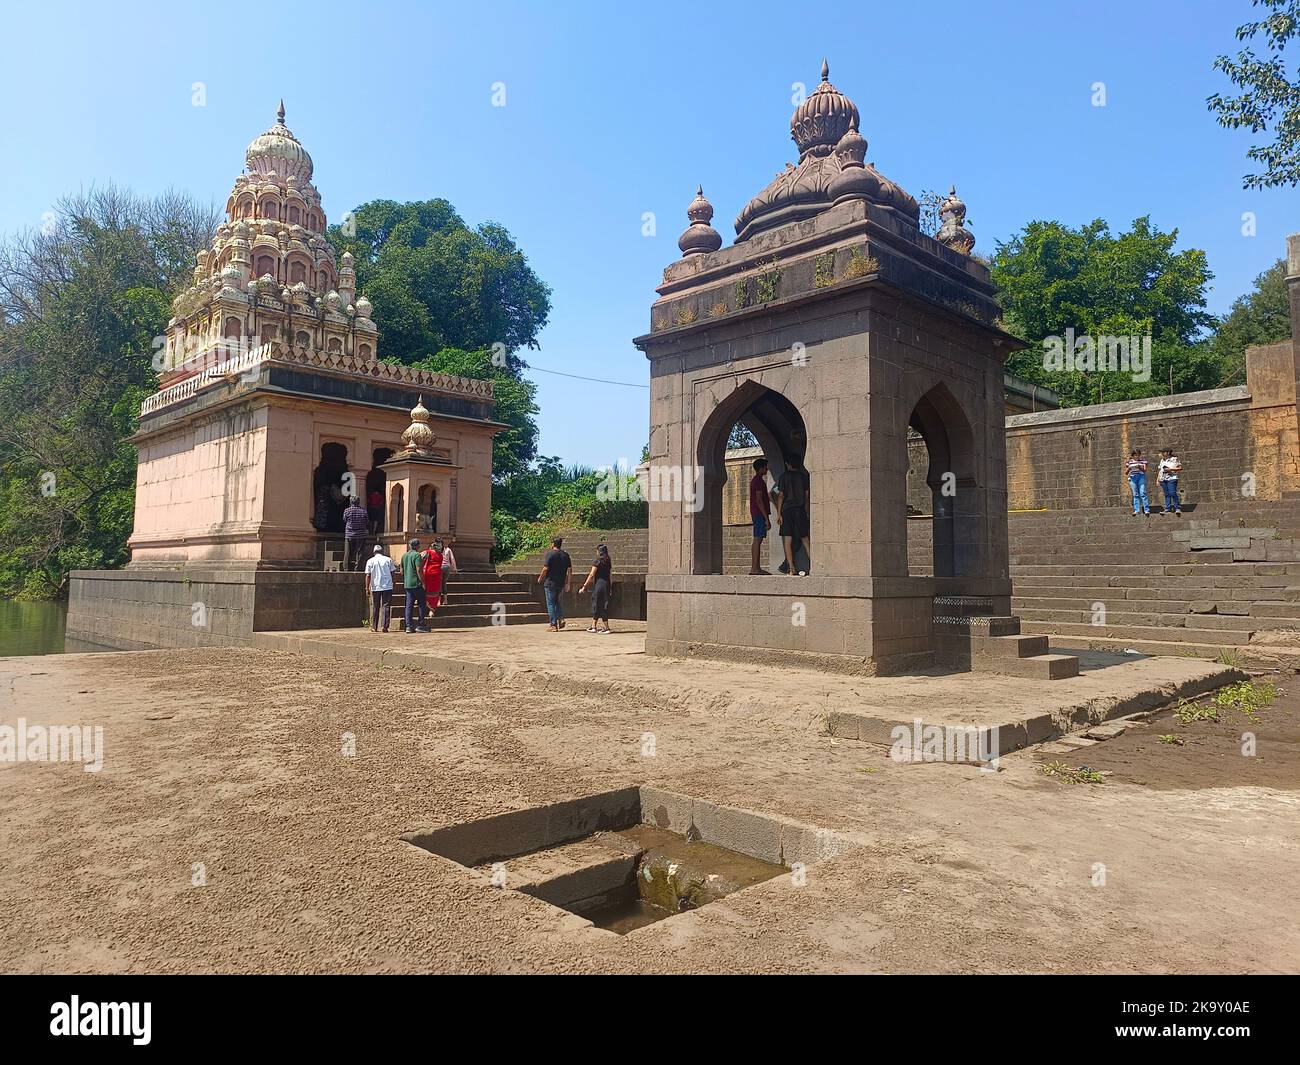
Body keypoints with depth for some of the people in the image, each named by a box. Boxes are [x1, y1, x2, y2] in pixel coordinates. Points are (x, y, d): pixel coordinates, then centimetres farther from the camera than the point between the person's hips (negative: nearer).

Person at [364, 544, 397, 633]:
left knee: (375, 607, 10)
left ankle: (374, 627, 12)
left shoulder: (370, 561, 1)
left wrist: (367, 588, 4)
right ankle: (385, 627, -3)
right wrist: (392, 583, 15)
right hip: (387, 586, 0)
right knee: (386, 606, 2)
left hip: (375, 587, 1)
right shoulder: (388, 560, 2)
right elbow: (392, 573, 4)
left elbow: (368, 575, -1)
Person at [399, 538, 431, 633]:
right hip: (416, 583, -7)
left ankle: (409, 626, 3)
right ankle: (420, 625, 2)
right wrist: (423, 582, -13)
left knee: (409, 605, 6)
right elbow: (418, 570, -17)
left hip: (407, 584, 7)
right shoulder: (416, 555, -10)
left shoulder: (404, 556, 13)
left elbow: (401, 571, 17)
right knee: (422, 604, 3)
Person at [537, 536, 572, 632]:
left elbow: (545, 568, -14)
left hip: (550, 583, -6)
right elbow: (570, 570, 6)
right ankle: (561, 618, 6)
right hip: (561, 583, 6)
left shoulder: (550, 554, -11)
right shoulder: (565, 555, 7)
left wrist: (540, 578, 2)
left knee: (551, 603, 2)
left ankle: (553, 625, 1)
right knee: (557, 601, 23)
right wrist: (568, 584, 11)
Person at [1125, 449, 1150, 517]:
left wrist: (1140, 467, -22)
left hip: (1141, 477, -2)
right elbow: (1126, 472, 9)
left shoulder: (1143, 460, 4)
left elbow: (1145, 470, -3)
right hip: (1132, 478, 2)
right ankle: (1136, 510, 2)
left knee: (1143, 494, -10)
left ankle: (1147, 510, -10)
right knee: (1135, 495, 2)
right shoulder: (1129, 461, 8)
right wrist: (1128, 469, -12)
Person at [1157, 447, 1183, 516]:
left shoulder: (1174, 459, 1)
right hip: (1163, 479, 6)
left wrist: (1171, 469, -11)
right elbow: (1160, 470, 24)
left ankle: (1178, 508, -9)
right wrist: (1157, 479, 16)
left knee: (1172, 493, -15)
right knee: (1166, 494, 3)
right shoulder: (1162, 460, 19)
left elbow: (1180, 468, -3)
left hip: (1171, 478, -6)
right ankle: (1166, 509, 3)